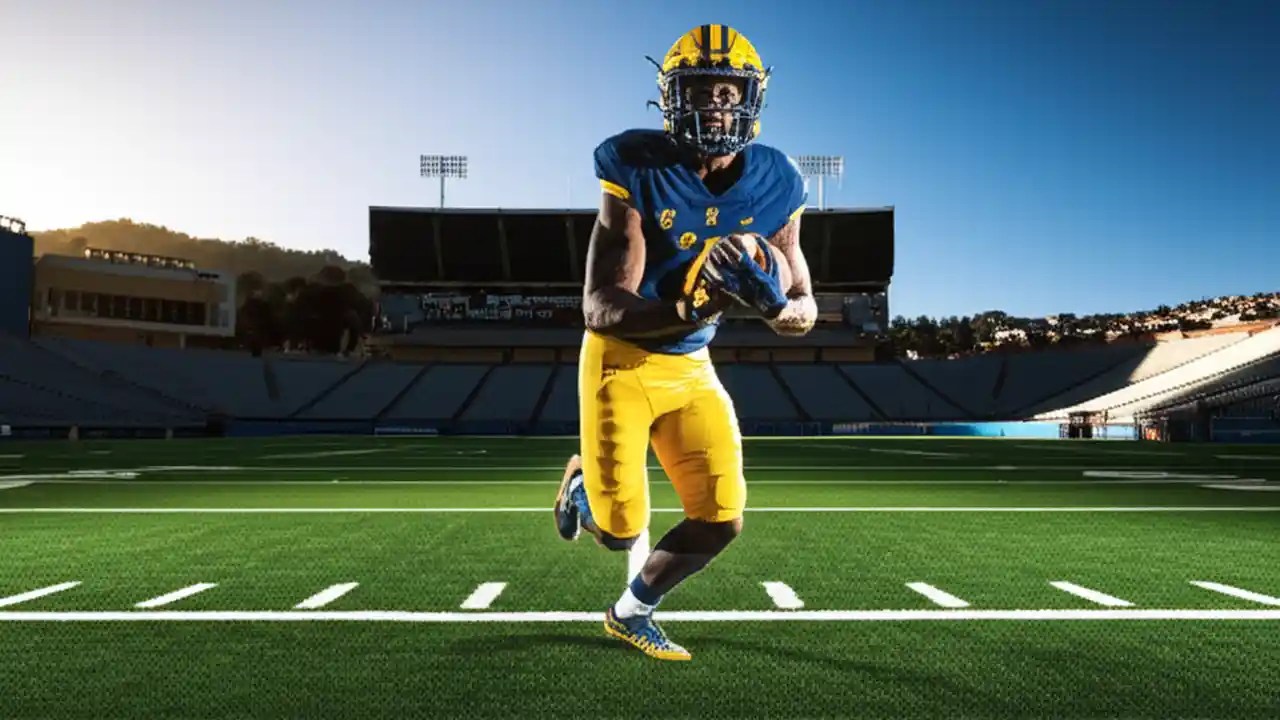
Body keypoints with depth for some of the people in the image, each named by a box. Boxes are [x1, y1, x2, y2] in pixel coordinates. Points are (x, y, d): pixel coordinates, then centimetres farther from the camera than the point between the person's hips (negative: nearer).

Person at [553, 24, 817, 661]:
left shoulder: (772, 188, -6)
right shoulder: (638, 172, -19)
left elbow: (805, 309, -1)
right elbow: (600, 309, -24)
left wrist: (774, 306, -25)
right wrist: (687, 309, -41)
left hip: (689, 368, 5)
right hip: (621, 361, -4)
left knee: (721, 521, 0)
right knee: (619, 532, -3)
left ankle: (632, 612, 29)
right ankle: (582, 484, 37)